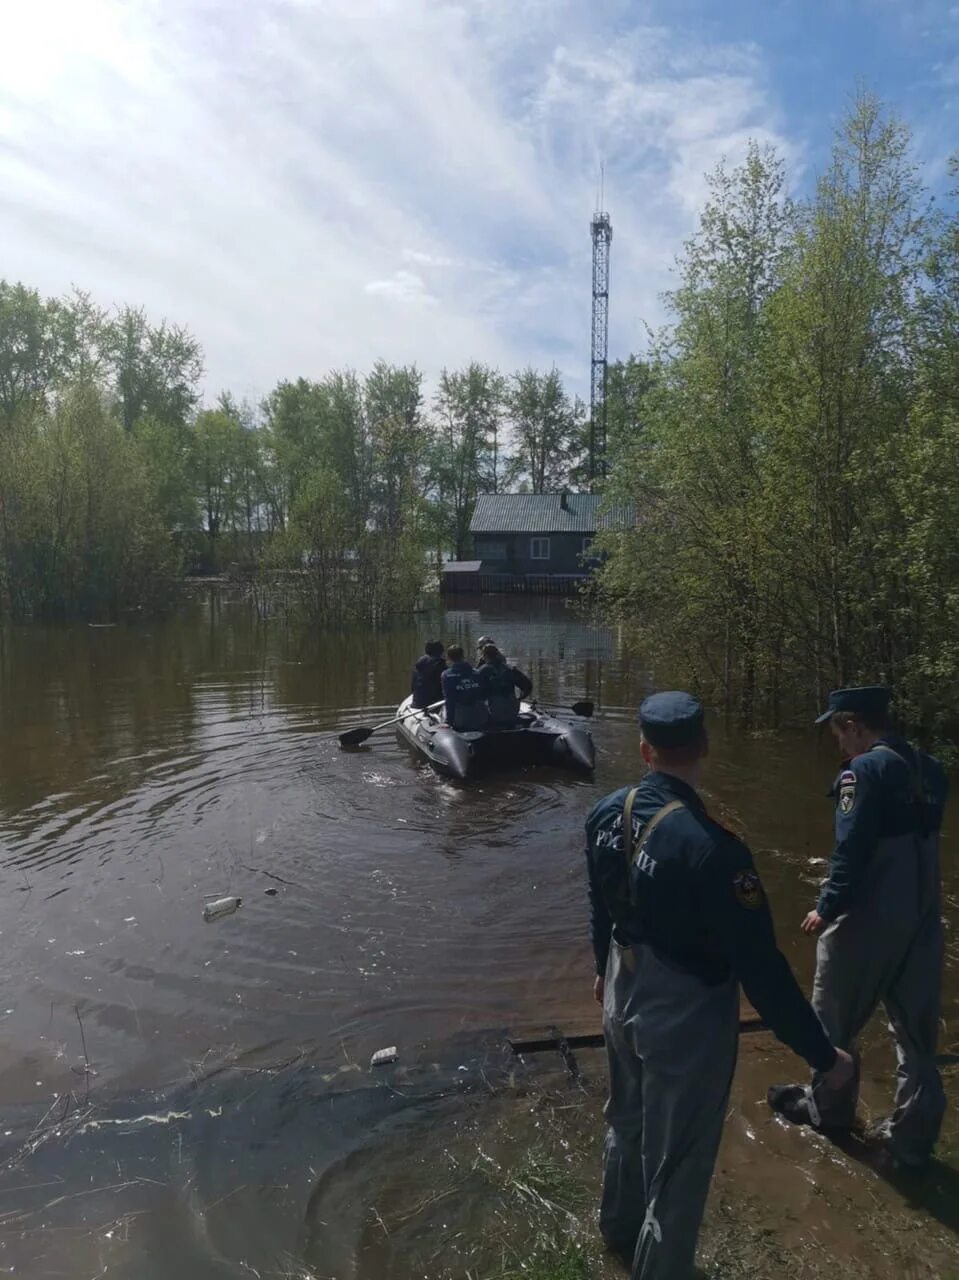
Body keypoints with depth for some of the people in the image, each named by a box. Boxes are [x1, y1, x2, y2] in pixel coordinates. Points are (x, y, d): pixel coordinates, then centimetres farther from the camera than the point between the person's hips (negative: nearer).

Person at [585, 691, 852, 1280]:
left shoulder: (608, 812, -10)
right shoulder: (711, 846, -33)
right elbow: (760, 966, -27)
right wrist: (823, 1054, -15)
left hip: (624, 996, 7)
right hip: (687, 1014, -7)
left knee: (628, 1118, 31)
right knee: (679, 1157, 16)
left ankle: (621, 1226, 57)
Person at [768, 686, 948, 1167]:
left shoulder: (864, 770, -17)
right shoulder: (930, 769, 6)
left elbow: (851, 850, -20)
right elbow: (918, 843, 12)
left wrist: (826, 908, -11)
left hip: (867, 917, -7)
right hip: (922, 917, 7)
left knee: (834, 1018, 15)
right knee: (916, 1030, 16)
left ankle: (829, 1107, 32)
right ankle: (913, 1135, 26)